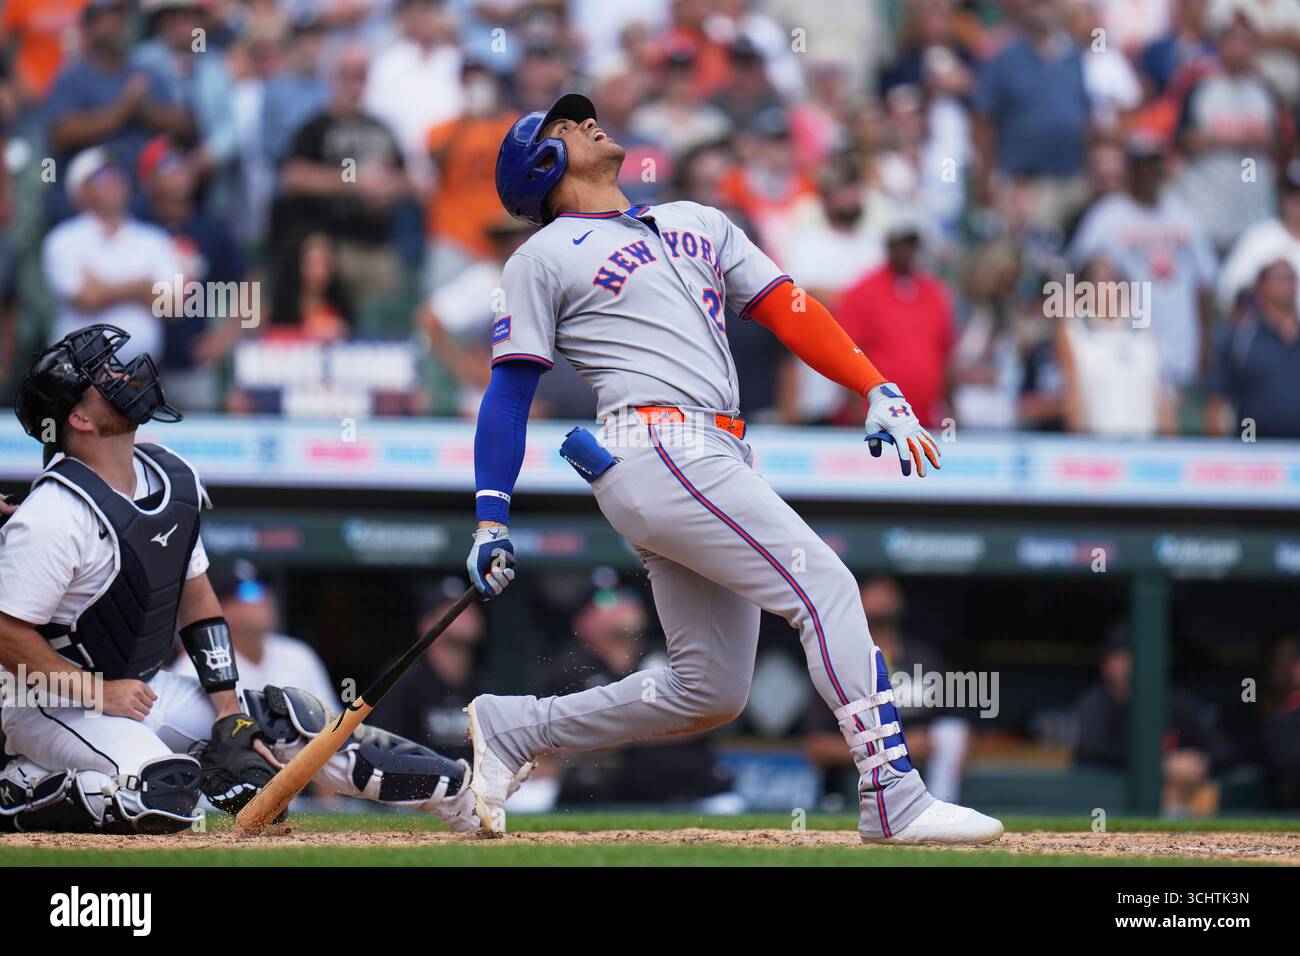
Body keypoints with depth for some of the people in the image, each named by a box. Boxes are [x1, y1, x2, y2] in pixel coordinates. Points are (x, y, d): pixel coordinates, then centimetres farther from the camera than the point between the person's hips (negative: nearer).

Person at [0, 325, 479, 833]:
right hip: (50, 705, -8)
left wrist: (230, 715, 2)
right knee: (165, 796, -32)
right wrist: (99, 693, -24)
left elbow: (195, 597, 9)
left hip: (142, 689, 8)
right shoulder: (53, 517, -24)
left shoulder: (174, 480, 2)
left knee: (283, 720, 2)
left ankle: (460, 795, 9)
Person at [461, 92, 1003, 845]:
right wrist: (491, 520, -6)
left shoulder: (697, 223, 25)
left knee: (710, 691, 5)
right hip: (657, 451, -8)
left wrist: (879, 391, 3)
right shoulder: (544, 260, 6)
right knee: (826, 587, -18)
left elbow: (789, 309, 17)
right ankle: (895, 802, -22)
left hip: (714, 465, 8)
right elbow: (510, 392, 3)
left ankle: (510, 729, 15)